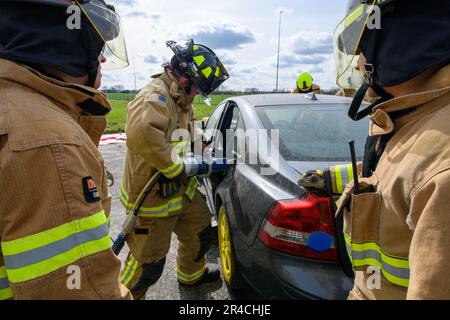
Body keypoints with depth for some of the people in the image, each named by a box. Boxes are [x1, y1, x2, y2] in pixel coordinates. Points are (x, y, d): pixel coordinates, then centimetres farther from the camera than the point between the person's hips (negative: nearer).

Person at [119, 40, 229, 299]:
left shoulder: (181, 100, 9)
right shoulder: (155, 96, -24)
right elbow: (140, 133, -45)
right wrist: (174, 169, -33)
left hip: (182, 190, 10)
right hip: (153, 198, -9)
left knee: (201, 232, 25)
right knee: (150, 263, 7)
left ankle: (191, 275, 51)